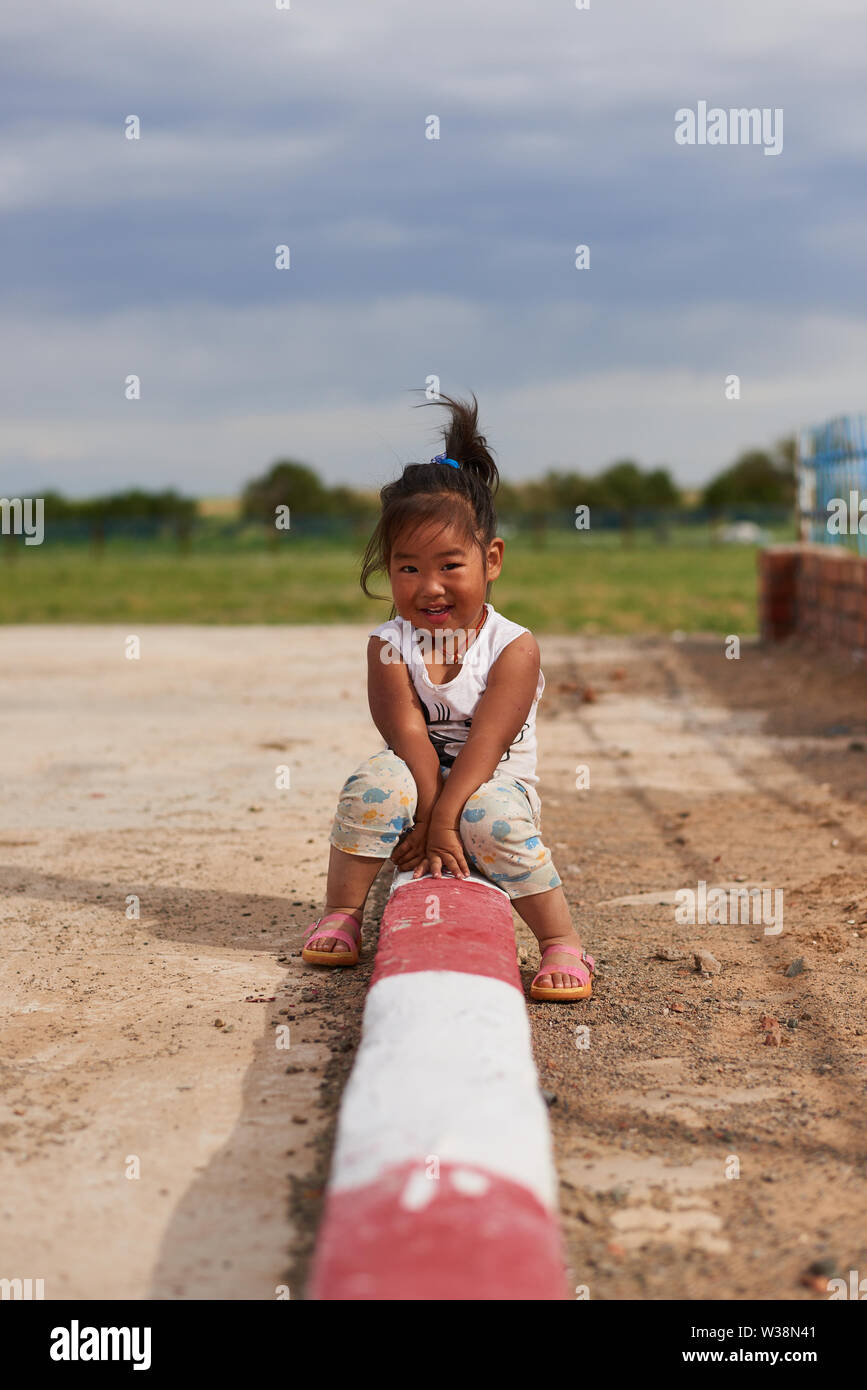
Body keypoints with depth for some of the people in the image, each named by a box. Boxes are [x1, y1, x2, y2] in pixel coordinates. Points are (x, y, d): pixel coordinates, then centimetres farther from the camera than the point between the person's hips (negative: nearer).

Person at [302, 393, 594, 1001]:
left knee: (491, 816, -33)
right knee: (378, 779, -28)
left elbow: (484, 745, -20)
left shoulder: (514, 647, -12)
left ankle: (564, 942, -20)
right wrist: (428, 821, -27)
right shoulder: (390, 645, -6)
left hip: (494, 786, -2)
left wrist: (441, 822, -28)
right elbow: (410, 738, -17)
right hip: (424, 791, 2)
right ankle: (342, 913, -11)